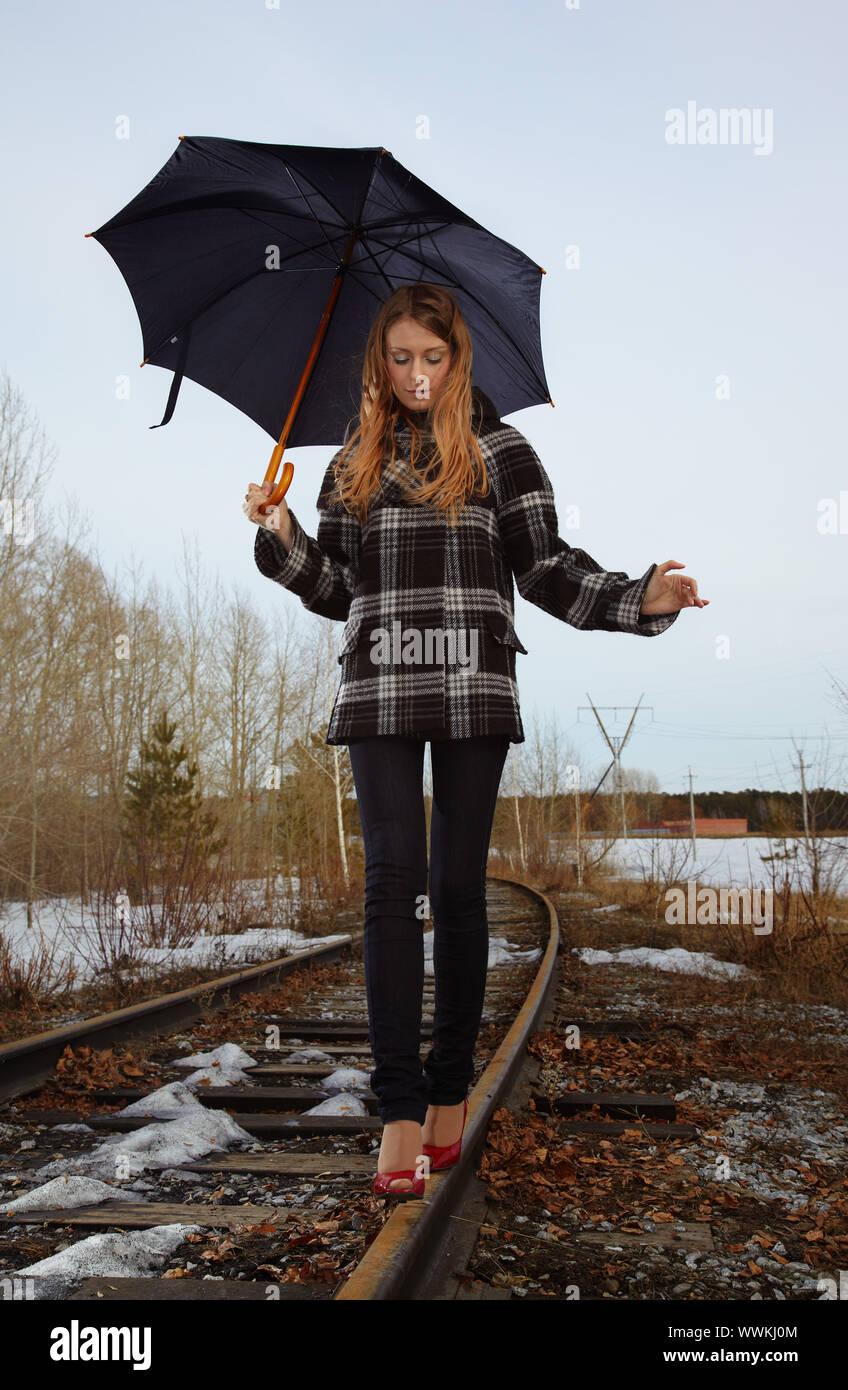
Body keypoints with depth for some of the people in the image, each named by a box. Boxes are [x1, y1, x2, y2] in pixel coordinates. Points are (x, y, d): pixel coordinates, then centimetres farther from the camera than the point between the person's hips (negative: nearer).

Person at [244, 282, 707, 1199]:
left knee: (458, 884, 1)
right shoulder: (354, 462, 16)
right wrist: (281, 533, 3)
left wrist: (643, 601, -8)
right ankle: (400, 1108, -5)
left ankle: (451, 1090, 15)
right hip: (379, 692, 2)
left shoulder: (498, 451, 9)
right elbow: (335, 589, 17)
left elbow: (548, 568, 4)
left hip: (473, 688, -1)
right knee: (393, 880, -7)